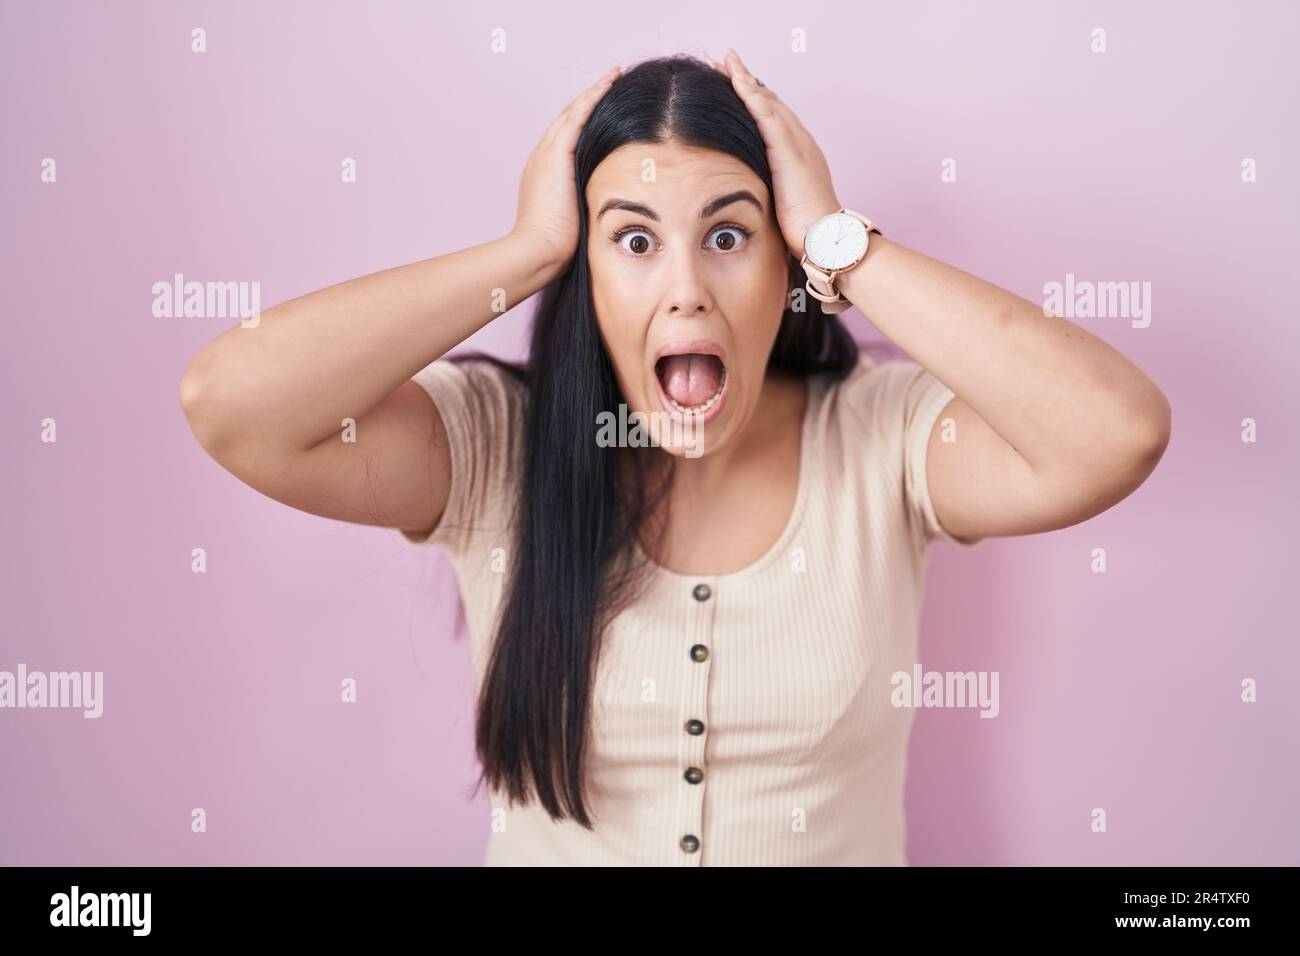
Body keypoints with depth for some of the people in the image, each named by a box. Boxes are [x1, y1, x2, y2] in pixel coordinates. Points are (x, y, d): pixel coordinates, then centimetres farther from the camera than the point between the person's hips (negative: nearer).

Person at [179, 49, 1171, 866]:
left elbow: (1122, 431, -23)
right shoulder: (494, 446, -8)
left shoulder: (882, 439, -8)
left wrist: (839, 243, -18)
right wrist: (529, 249, -17)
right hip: (544, 843, 1)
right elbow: (228, 401, -21)